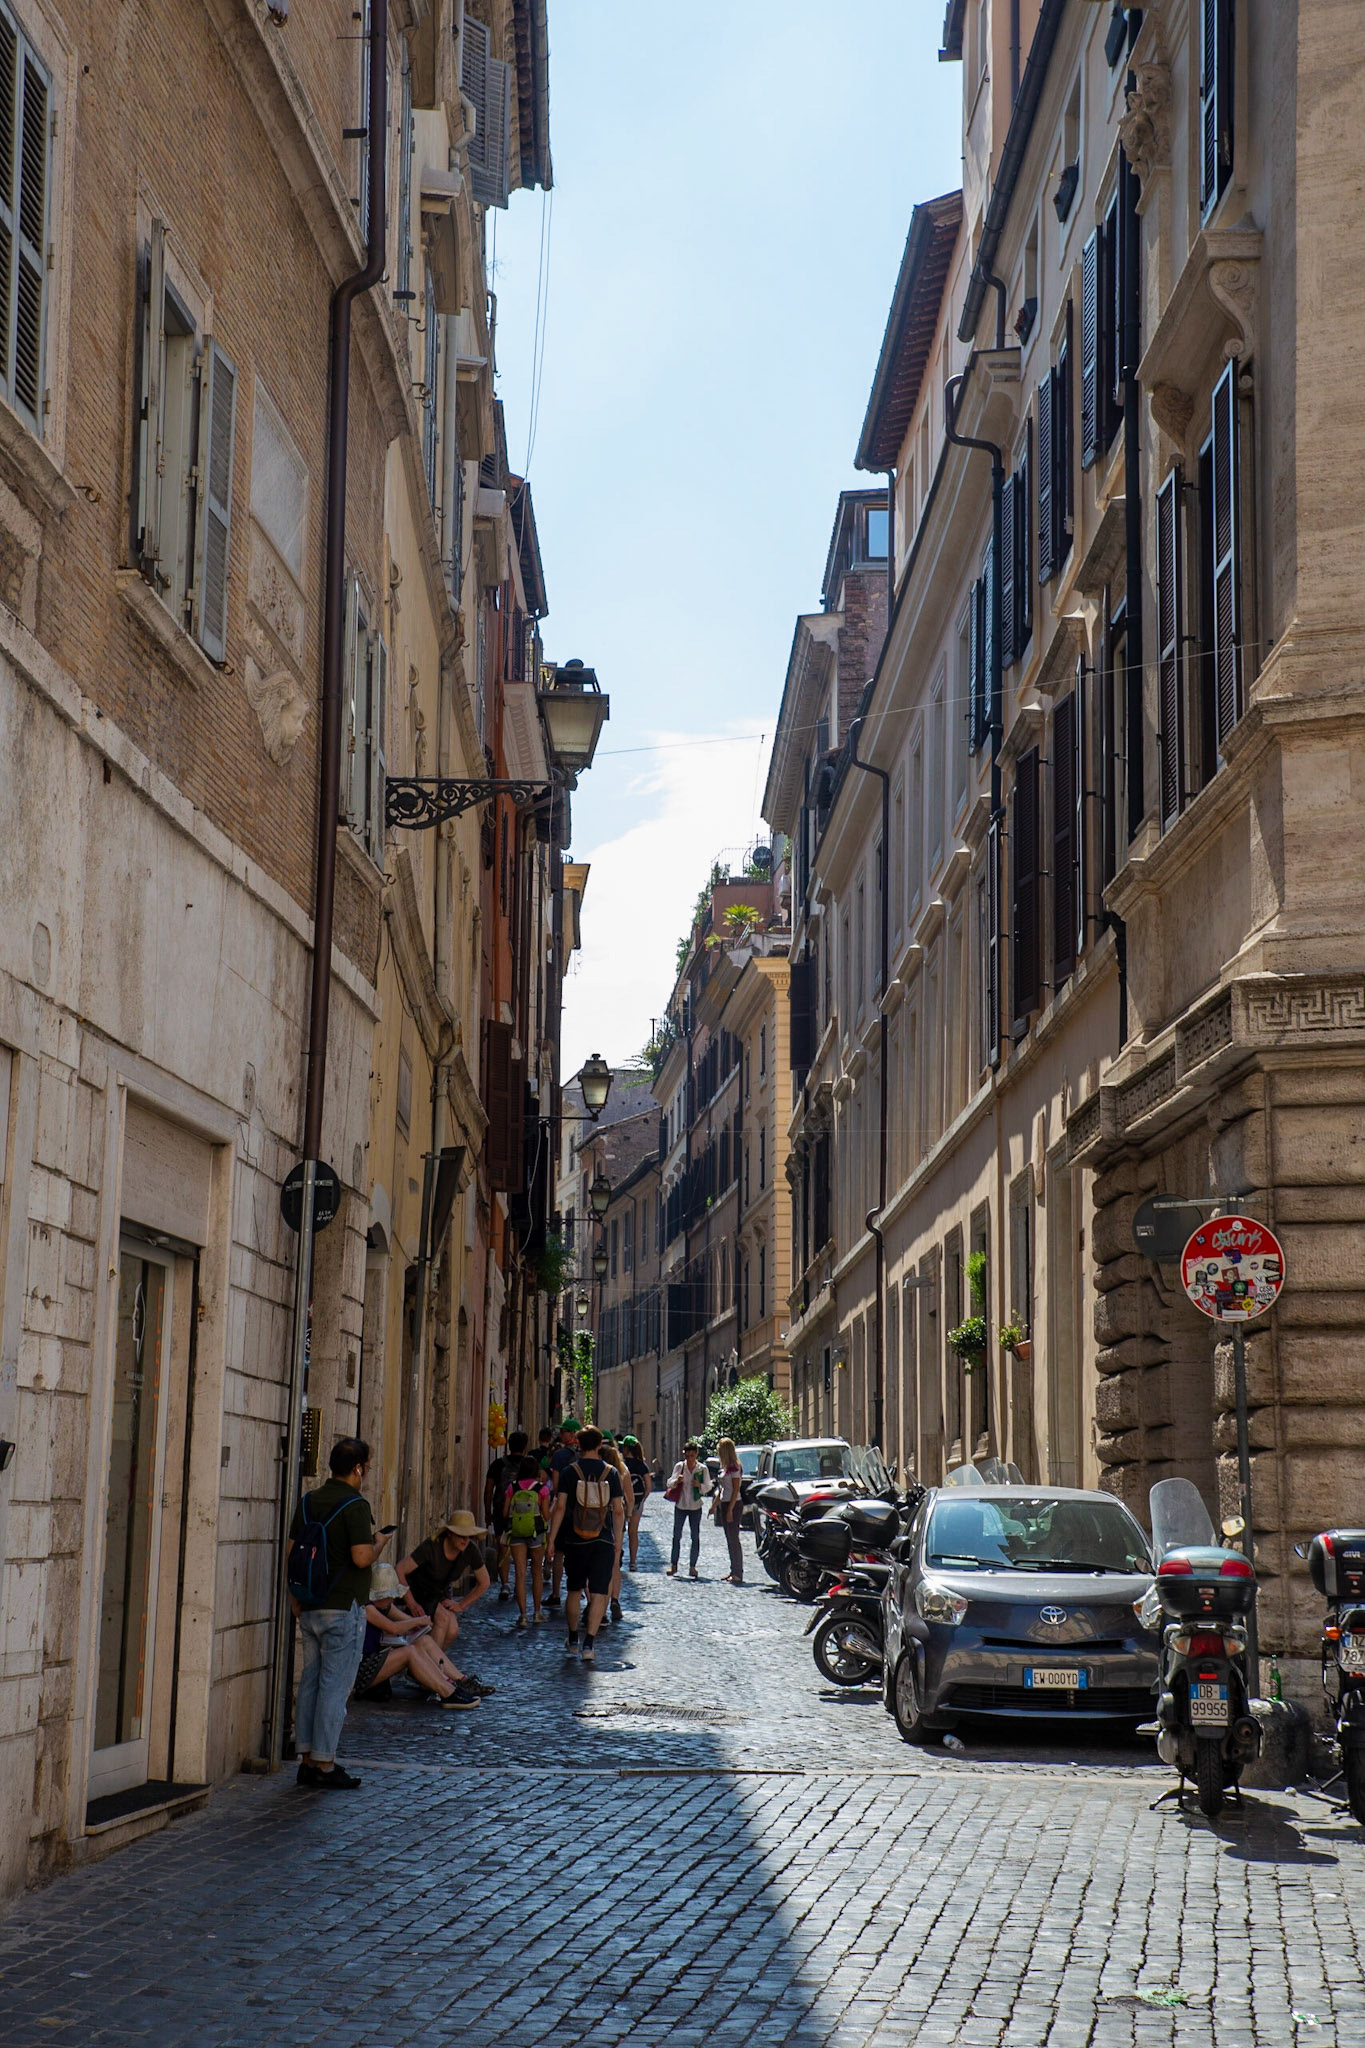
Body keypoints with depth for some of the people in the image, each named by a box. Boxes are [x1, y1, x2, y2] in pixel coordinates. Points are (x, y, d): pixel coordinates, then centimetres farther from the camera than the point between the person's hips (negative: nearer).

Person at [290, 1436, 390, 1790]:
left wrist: (295, 1601, 19)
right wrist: (379, 1543, -1)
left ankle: (307, 1760, 15)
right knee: (335, 1686, -3)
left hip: (310, 1609, 7)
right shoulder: (355, 1506, -14)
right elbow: (361, 1558, -22)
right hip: (344, 1608, -7)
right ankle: (324, 1766, -1)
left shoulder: (308, 1502, 9)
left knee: (310, 1682, 11)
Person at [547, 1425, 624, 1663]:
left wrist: (552, 1538, 1)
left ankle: (572, 1641, 23)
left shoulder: (569, 1472, -3)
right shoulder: (611, 1472, 0)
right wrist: (618, 1542, 9)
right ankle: (589, 1644, -9)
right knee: (599, 1593, 0)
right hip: (603, 1540, 0)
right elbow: (618, 1511, 1)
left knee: (574, 1590, 15)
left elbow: (560, 1507, -5)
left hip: (575, 1539, 0)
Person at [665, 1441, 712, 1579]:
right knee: (676, 1535, 0)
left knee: (695, 1537, 1)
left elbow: (708, 1487, 1)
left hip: (695, 1507, 0)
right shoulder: (679, 1466, -1)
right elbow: (670, 1483, -6)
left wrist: (699, 1485, -20)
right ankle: (674, 1565, 6)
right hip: (680, 1505, 0)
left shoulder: (702, 1469, -2)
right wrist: (676, 1481, -27)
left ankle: (692, 1566, 7)